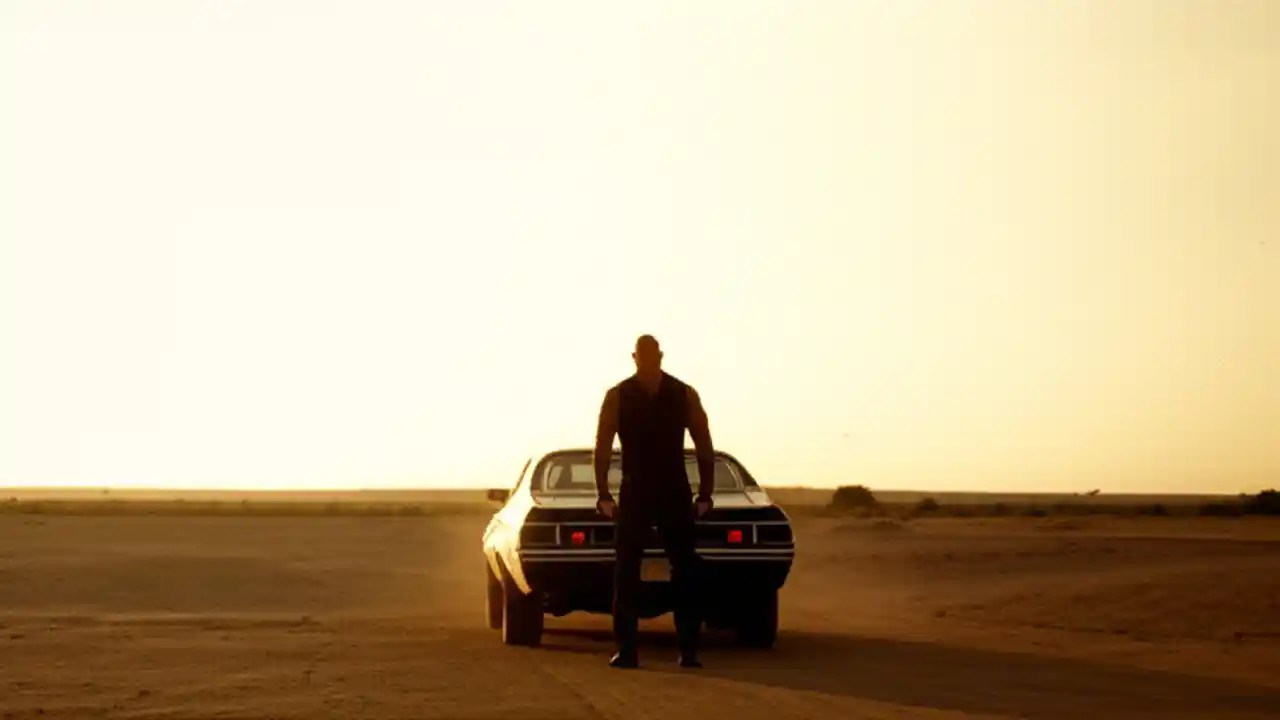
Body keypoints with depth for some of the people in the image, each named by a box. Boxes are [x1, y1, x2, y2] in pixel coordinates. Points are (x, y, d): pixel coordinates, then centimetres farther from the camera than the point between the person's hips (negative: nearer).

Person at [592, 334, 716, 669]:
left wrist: (705, 493, 2)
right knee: (626, 572, -2)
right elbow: (602, 448, 2)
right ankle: (626, 649, 2)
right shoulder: (617, 396, -1)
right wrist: (604, 494, -3)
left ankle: (689, 649, 4)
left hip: (676, 493, 0)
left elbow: (704, 446, 6)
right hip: (634, 493, 0)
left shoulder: (684, 395, 1)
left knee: (685, 571, -1)